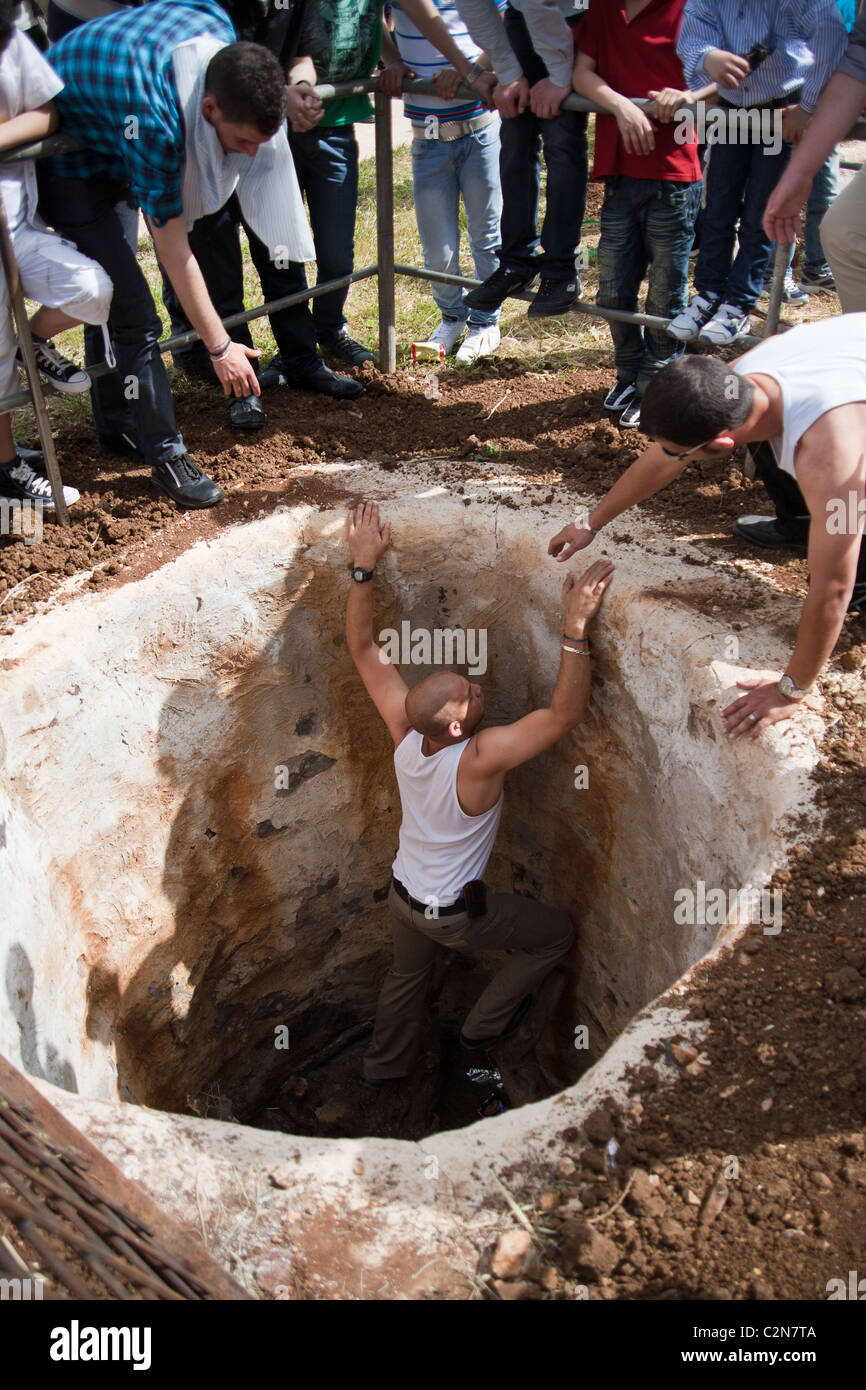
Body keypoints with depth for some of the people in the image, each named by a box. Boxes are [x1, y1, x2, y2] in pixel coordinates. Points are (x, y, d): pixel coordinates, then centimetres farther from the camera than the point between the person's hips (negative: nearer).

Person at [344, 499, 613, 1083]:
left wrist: (363, 565, -19)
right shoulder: (478, 760, -40)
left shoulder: (404, 728, -24)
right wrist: (576, 627, -48)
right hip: (454, 915, -5)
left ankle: (386, 1063, 57)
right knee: (557, 932, 19)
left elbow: (363, 647, -16)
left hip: (403, 896, 6)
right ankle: (486, 1024, 35)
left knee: (407, 974, 33)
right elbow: (565, 715, -42)